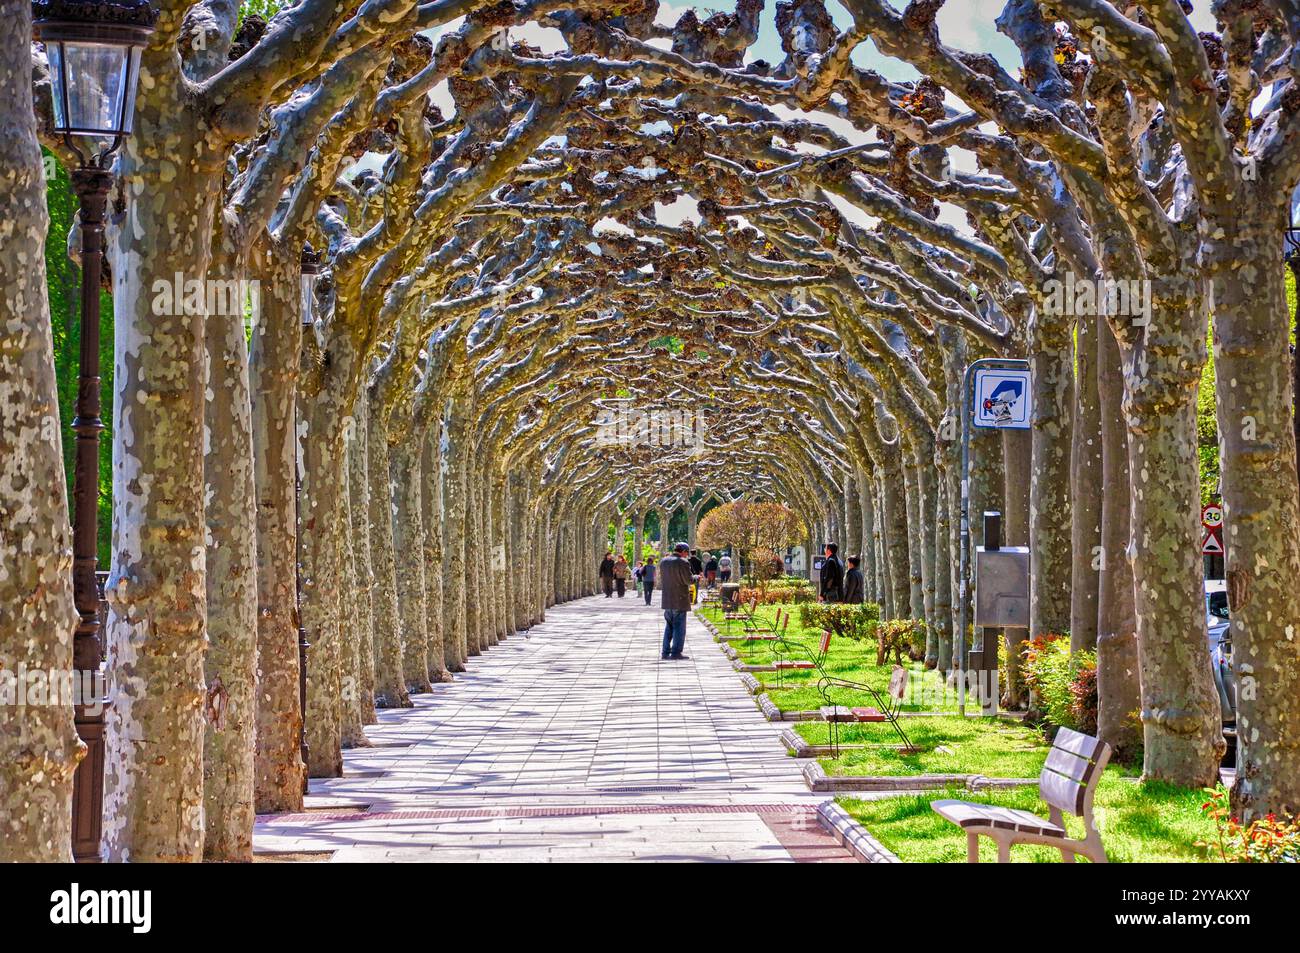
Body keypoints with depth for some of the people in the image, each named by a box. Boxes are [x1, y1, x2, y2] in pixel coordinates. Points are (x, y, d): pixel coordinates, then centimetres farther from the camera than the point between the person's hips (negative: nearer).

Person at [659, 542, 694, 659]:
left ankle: (665, 652, 14)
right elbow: (688, 580, -15)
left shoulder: (664, 561, 7)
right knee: (679, 627, 0)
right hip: (680, 600, -6)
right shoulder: (683, 562, -14)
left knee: (669, 626, 15)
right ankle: (676, 652, -2)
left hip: (666, 600, 6)